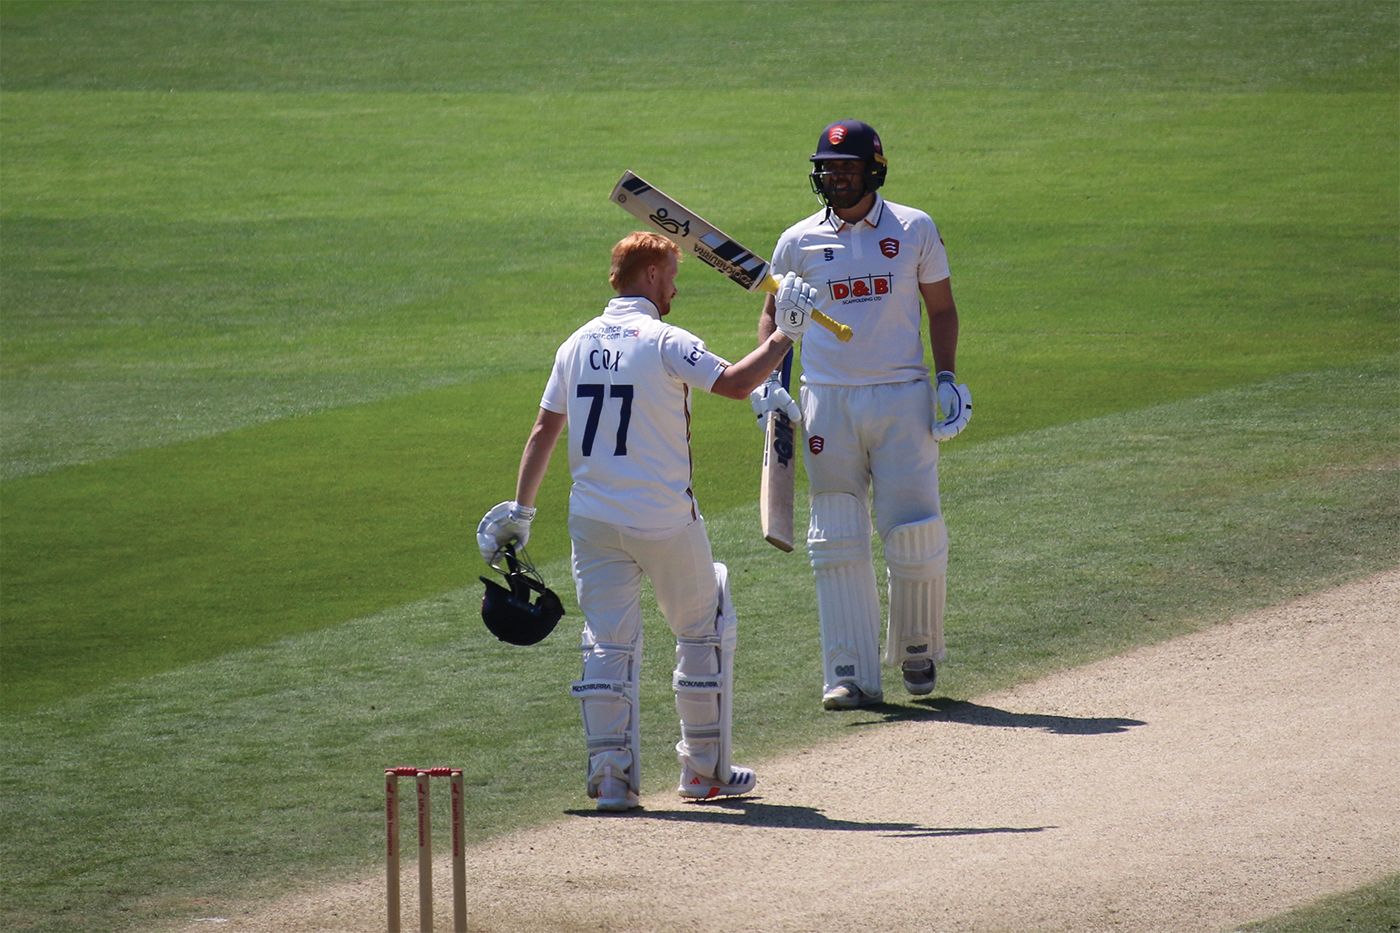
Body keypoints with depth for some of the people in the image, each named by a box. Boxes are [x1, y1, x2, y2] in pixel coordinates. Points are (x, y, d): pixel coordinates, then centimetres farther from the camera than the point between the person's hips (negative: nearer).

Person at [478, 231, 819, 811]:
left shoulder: (578, 344, 8)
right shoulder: (664, 341, -9)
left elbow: (544, 430, 10)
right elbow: (736, 383, -21)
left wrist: (520, 510, 16)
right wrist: (785, 334, -11)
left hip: (593, 519, 4)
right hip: (664, 519, -4)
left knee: (607, 642, 5)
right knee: (704, 631, 13)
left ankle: (611, 775, -5)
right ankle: (705, 770, 17)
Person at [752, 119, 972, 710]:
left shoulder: (914, 230, 4)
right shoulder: (799, 241, 6)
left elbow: (941, 308, 10)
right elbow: (773, 312, 16)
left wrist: (947, 378, -1)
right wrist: (767, 377, 1)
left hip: (902, 398, -1)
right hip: (827, 400, 1)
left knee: (915, 535, -4)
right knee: (837, 544, -1)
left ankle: (918, 648, 19)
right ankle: (851, 675, 2)